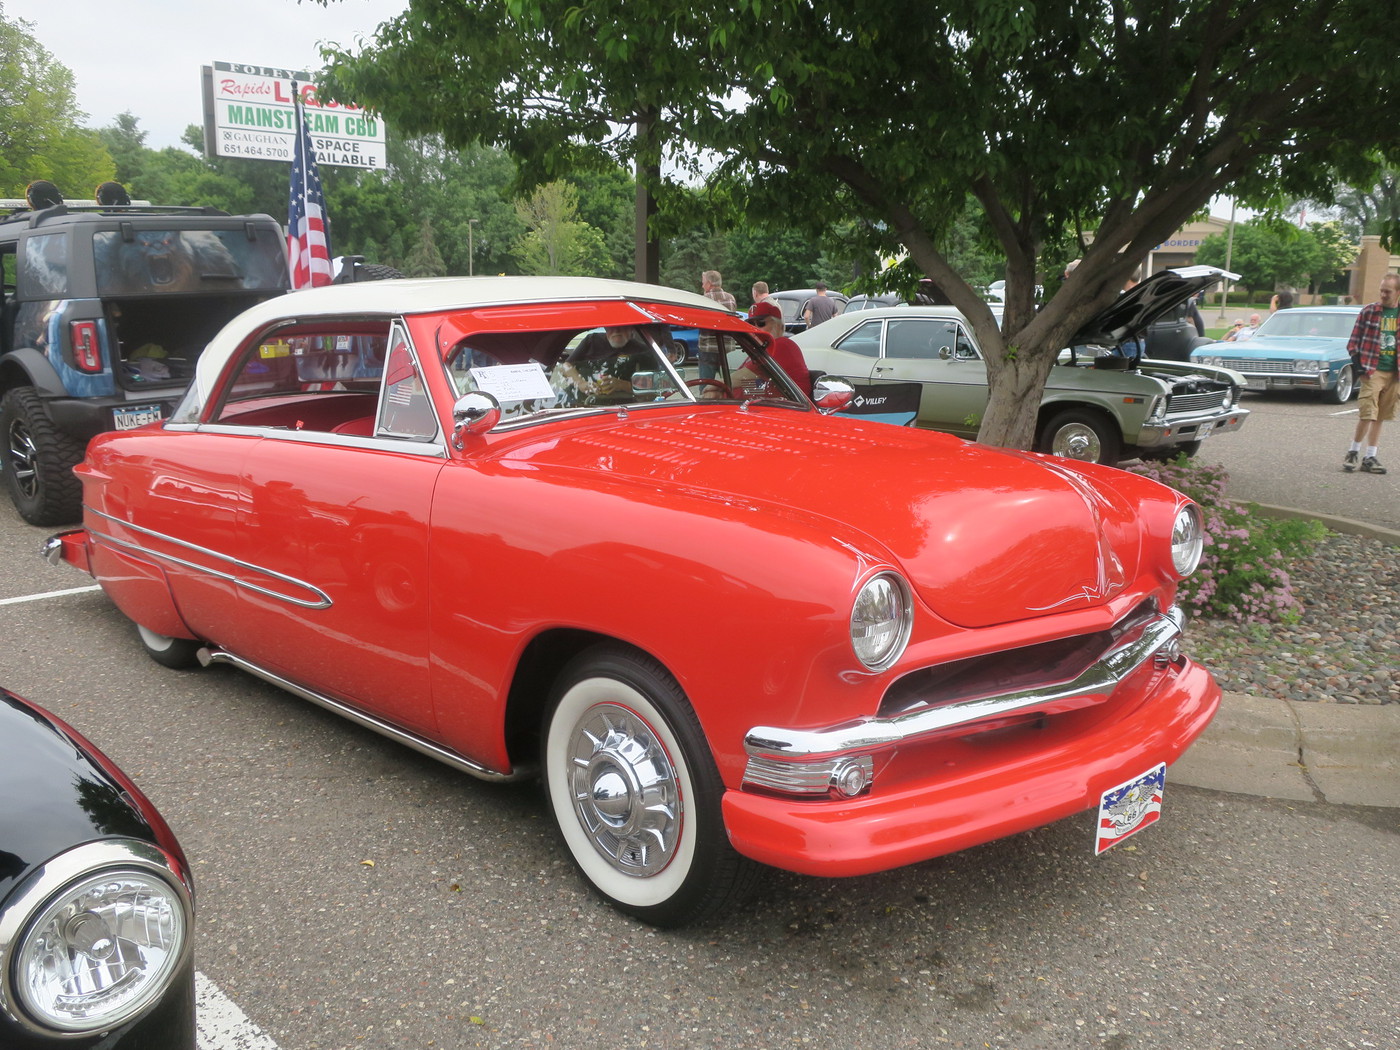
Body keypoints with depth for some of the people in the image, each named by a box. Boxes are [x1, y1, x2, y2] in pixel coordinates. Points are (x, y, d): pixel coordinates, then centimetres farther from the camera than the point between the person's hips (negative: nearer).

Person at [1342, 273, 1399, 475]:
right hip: (1373, 370, -3)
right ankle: (1353, 452, 6)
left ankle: (1370, 457, 15)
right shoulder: (1369, 311, -2)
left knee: (1379, 417, 8)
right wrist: (1358, 364, -8)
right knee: (1368, 415, -9)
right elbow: (1354, 340, 1)